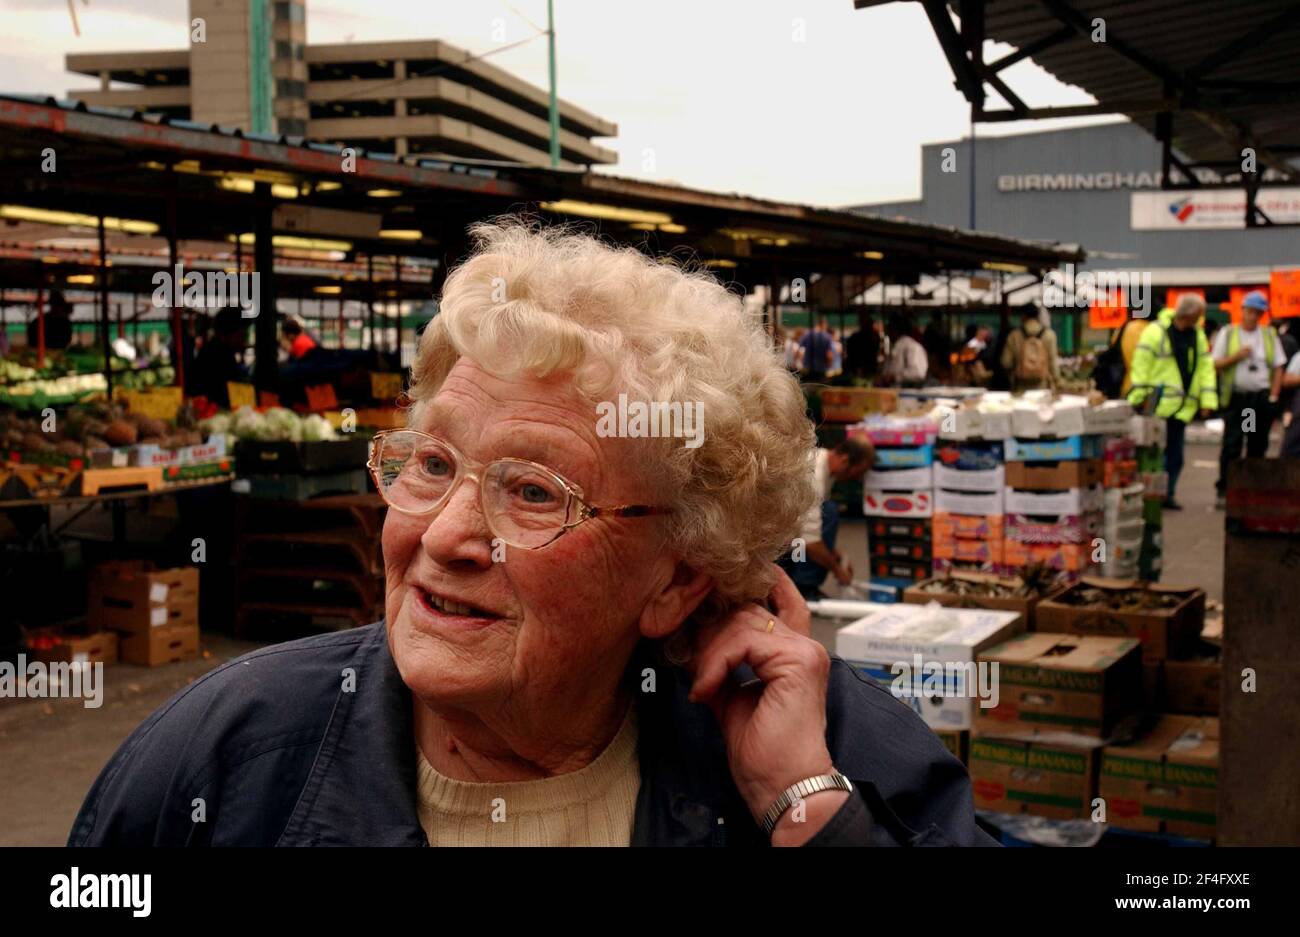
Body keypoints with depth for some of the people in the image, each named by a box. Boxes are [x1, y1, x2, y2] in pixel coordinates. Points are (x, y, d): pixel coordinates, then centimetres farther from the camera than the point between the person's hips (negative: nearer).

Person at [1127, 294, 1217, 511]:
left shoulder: (1197, 335, 12)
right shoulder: (1156, 331, -8)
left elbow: (1205, 367, 12)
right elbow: (1141, 364, -9)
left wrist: (1208, 399, 4)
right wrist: (1140, 397, -11)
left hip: (1182, 405, 6)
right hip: (1158, 403, -6)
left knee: (1175, 454, 8)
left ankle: (1167, 494, 16)